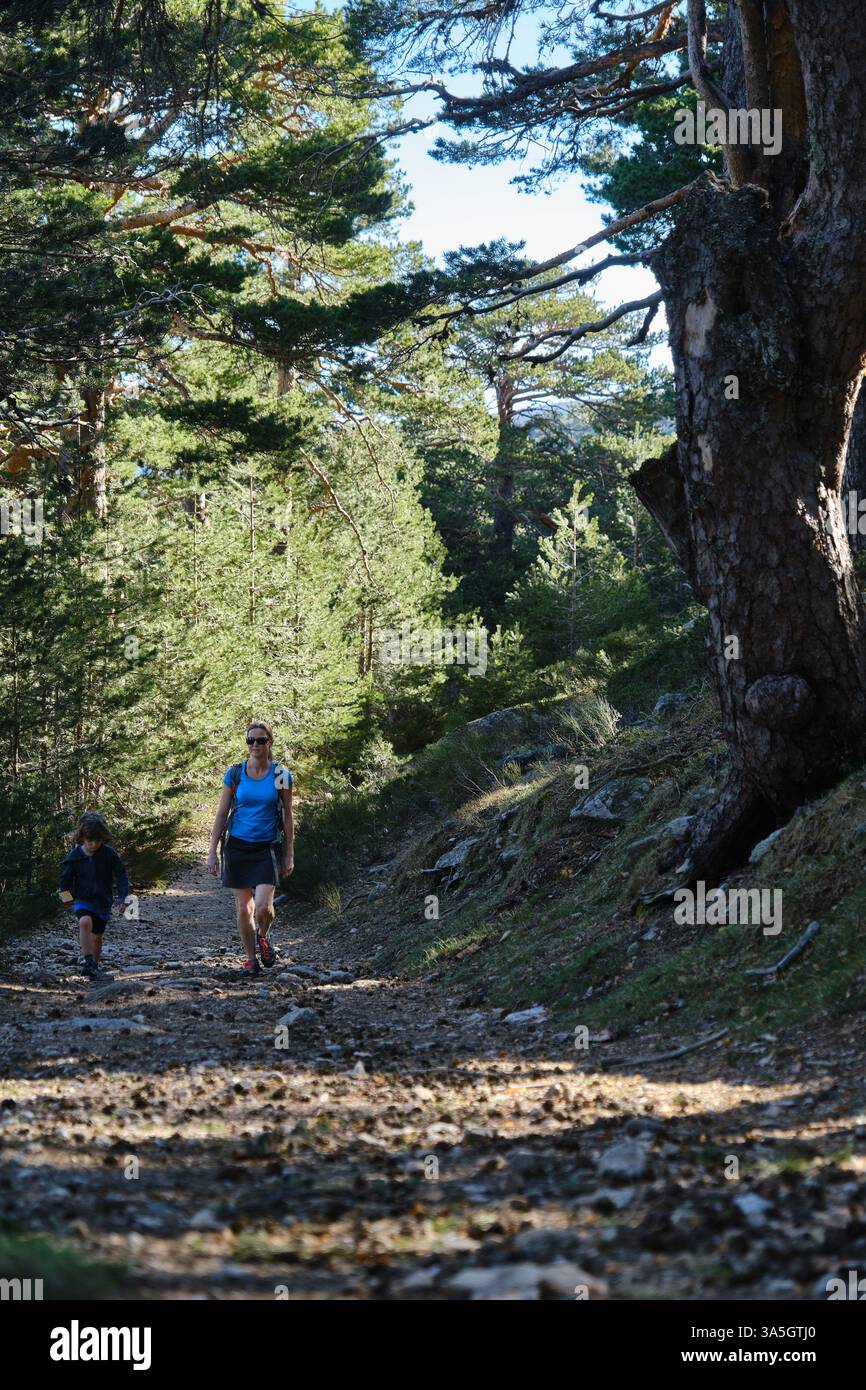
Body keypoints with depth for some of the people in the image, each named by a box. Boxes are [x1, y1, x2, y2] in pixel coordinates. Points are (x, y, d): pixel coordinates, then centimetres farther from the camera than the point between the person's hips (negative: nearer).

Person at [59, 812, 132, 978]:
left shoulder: (110, 854, -8)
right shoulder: (75, 856, -8)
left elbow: (121, 875, -2)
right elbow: (65, 877, 5)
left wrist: (123, 896, -9)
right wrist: (65, 893, -5)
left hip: (103, 902, 2)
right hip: (82, 901, -2)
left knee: (97, 936, 13)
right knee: (85, 922, -31)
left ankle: (95, 965, 35)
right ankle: (87, 960, -37)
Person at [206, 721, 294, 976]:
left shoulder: (281, 775, -1)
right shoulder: (235, 774, 0)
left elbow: (287, 817, 4)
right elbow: (221, 814, 4)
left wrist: (289, 854, 2)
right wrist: (212, 851, 0)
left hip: (266, 849, -1)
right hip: (238, 846, 2)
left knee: (264, 907, -16)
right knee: (243, 908, 5)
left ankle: (262, 937, 17)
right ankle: (251, 959, 19)